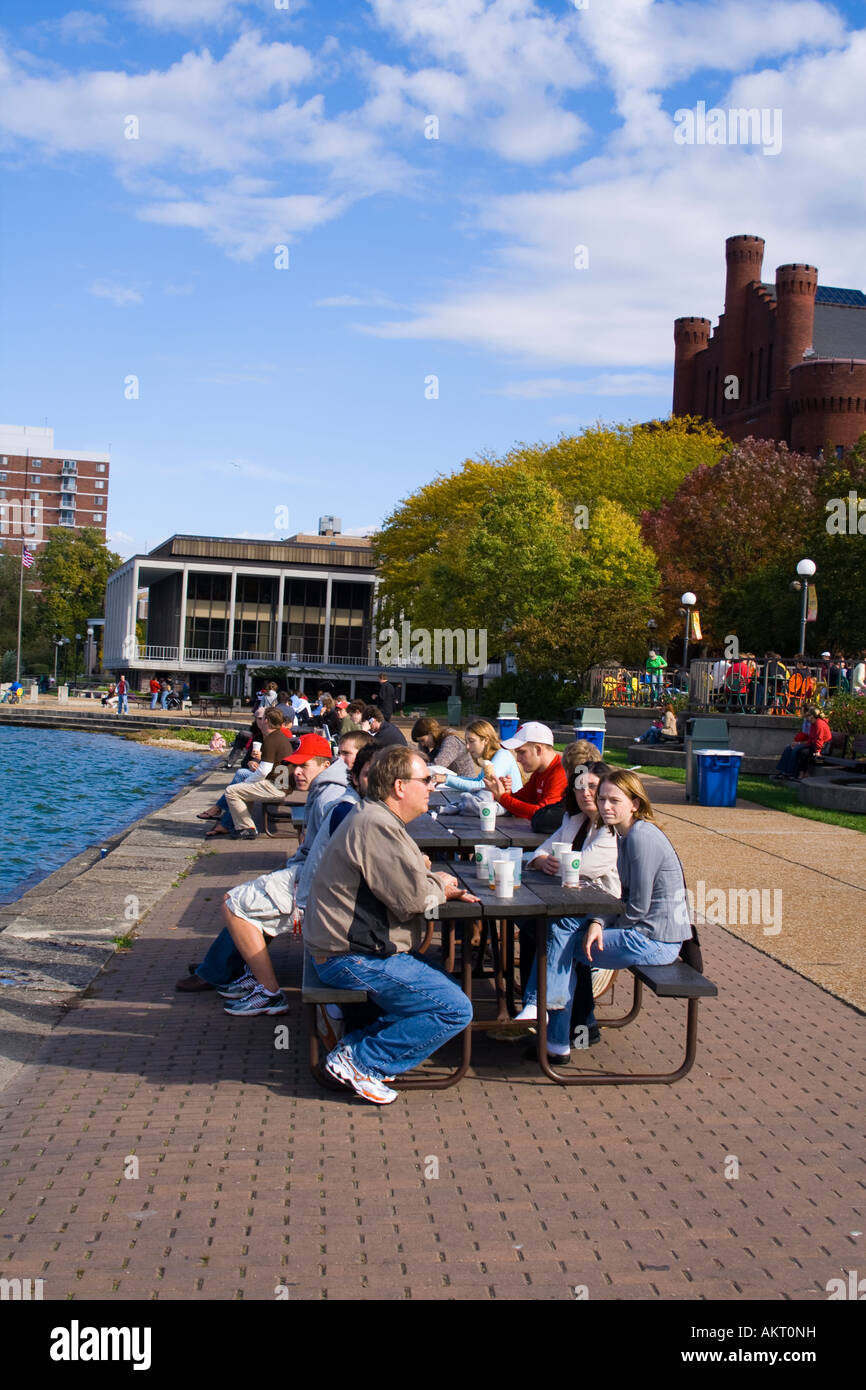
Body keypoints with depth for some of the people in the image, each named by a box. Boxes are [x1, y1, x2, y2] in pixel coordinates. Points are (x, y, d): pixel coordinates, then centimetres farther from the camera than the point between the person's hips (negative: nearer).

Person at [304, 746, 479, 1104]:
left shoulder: (377, 820, 16)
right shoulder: (376, 826, -20)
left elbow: (398, 884, 26)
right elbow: (413, 897, -22)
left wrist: (440, 889, 8)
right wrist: (440, 885, -1)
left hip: (354, 949, 11)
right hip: (356, 960, -11)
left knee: (444, 988, 16)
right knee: (455, 1010, -12)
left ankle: (360, 1040, 8)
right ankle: (359, 1061, -7)